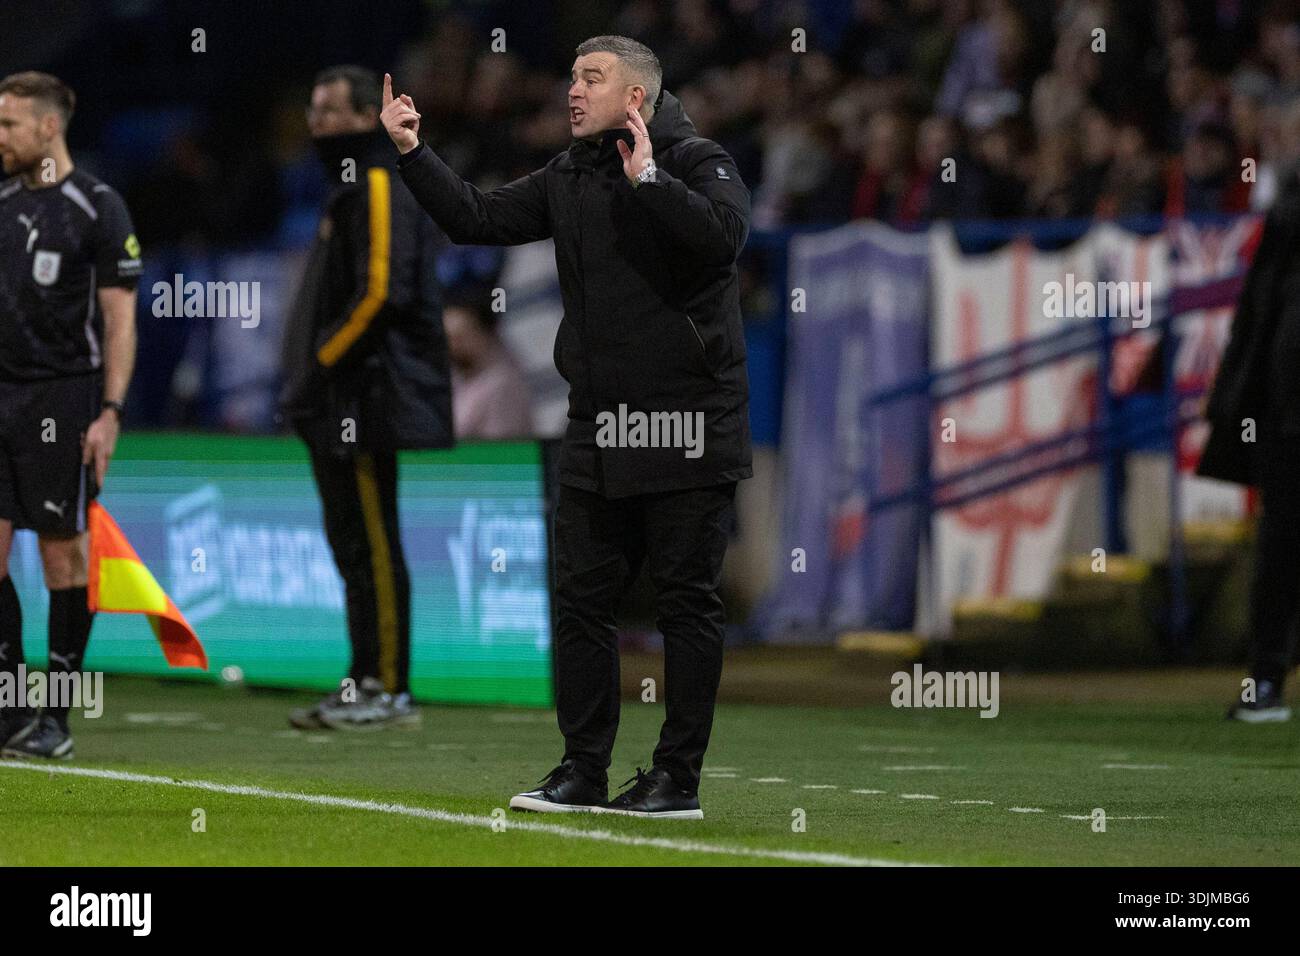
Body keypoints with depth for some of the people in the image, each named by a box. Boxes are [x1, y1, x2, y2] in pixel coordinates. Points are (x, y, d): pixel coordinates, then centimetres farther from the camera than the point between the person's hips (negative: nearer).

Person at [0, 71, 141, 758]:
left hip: (62, 399, -6)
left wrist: (110, 412, -14)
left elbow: (120, 318, -7)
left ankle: (56, 719, 5)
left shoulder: (97, 208, -5)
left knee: (63, 554, 0)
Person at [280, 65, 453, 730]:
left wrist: (321, 360, -16)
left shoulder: (380, 189, -12)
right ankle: (369, 683, 17)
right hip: (343, 406, 11)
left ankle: (387, 688, -6)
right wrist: (309, 383, 17)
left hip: (367, 401, -11)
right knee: (356, 546, 12)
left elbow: (381, 293, -22)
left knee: (371, 546, -8)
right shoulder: (351, 190, 21)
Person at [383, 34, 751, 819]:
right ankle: (584, 774, 13)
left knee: (688, 603, 0)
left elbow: (725, 233, -24)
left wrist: (648, 178, -22)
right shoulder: (569, 179, 13)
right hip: (599, 428, 7)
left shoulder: (697, 163, -6)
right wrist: (414, 154, 3)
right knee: (582, 600, 7)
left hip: (687, 430, -7)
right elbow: (477, 218, 12)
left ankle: (679, 777, 5)